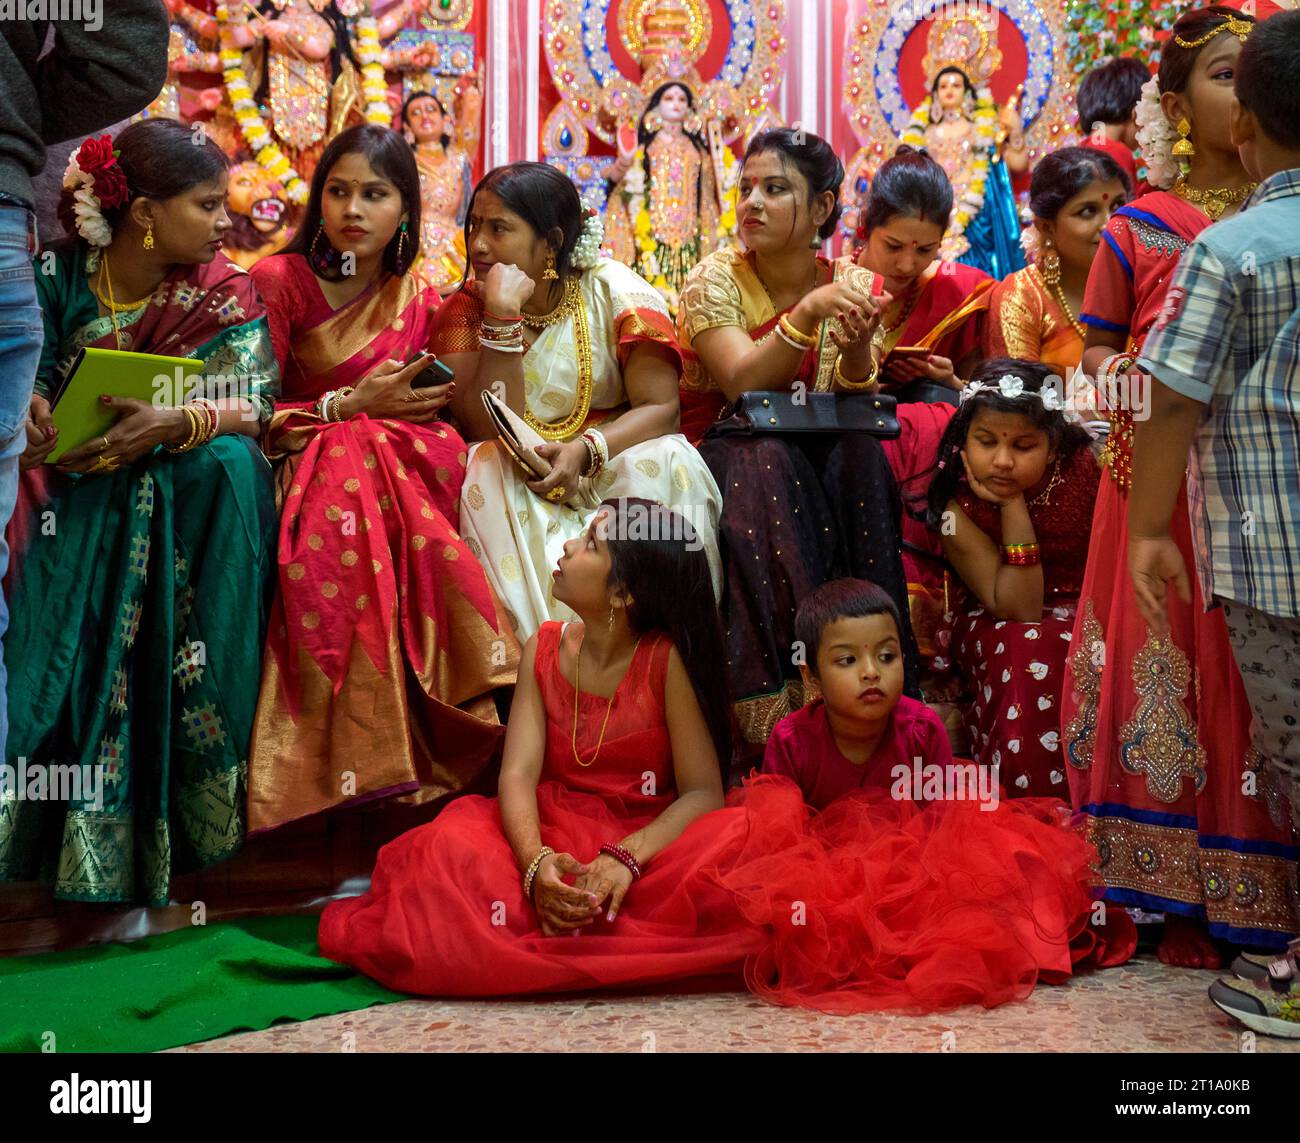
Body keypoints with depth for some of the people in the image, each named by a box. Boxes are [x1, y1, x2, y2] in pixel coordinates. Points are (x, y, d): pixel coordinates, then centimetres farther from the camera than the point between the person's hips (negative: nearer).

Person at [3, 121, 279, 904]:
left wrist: (175, 423, -34)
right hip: (77, 490, 0)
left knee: (230, 464, -31)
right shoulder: (64, 278, -3)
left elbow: (255, 401, -13)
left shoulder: (225, 291, -2)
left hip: (180, 491, 1)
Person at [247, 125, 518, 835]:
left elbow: (436, 413, 7)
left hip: (400, 469, 3)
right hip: (307, 473, -3)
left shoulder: (419, 299, 12)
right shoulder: (277, 282, 2)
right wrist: (349, 406, -15)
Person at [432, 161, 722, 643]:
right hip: (518, 484, 1)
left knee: (669, 463, -29)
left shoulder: (616, 291, -4)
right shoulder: (465, 310, -2)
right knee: (485, 470, -30)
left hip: (615, 460, 0)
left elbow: (659, 406, -9)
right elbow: (487, 432, -14)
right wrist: (502, 317, -22)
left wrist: (585, 451, -27)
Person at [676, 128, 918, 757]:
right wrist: (808, 311, -35)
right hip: (722, 455, -2)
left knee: (859, 453, -28)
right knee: (768, 465, -34)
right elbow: (741, 384, -23)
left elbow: (856, 409, -9)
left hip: (817, 458, 2)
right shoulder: (716, 279, -7)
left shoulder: (849, 283, 1)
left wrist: (856, 347, -30)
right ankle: (778, 699, -35)